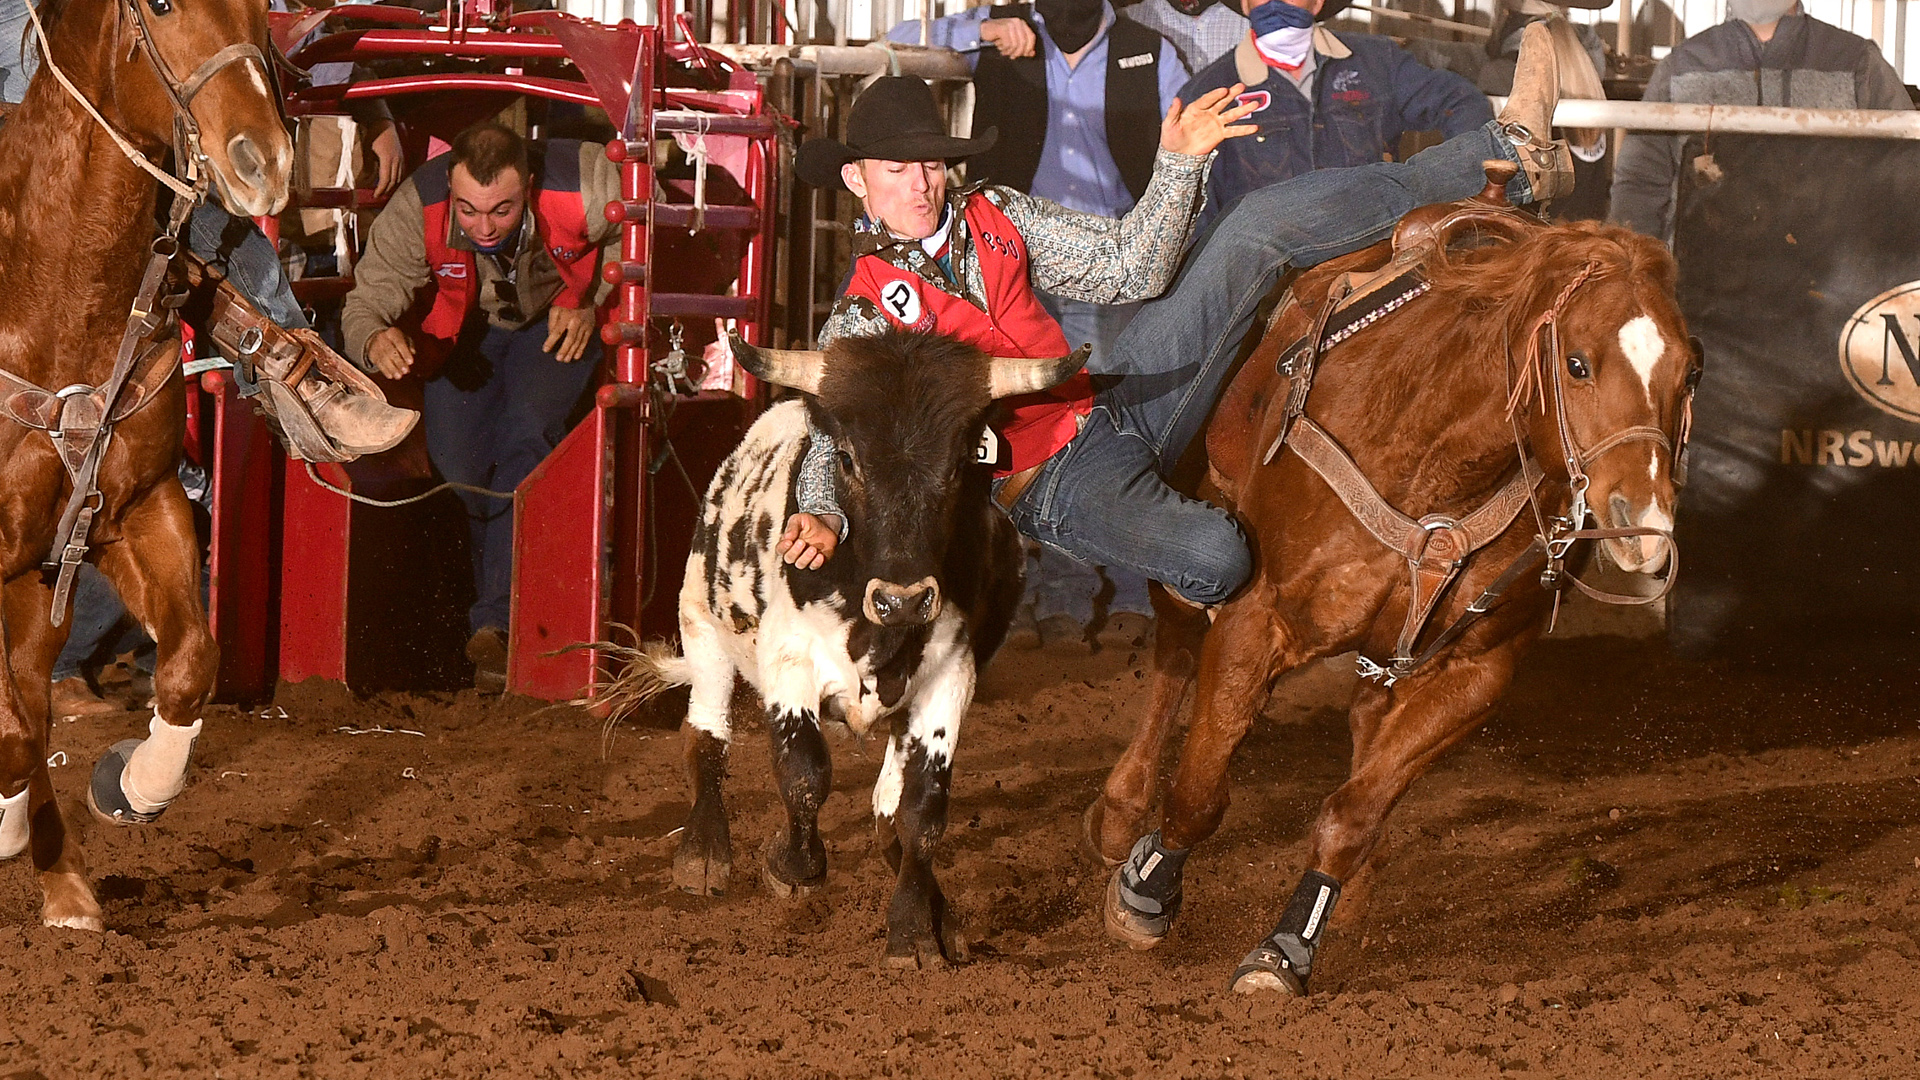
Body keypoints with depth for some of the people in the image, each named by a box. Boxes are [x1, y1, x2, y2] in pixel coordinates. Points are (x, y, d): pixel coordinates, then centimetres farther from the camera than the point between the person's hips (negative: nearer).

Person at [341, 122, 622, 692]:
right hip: (466, 330, 2)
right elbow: (366, 303, -28)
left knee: (526, 436, -26)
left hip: (559, 325, -1)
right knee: (455, 462, -17)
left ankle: (495, 622, -21)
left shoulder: (587, 185, -32)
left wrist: (590, 302, -19)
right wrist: (375, 340, -50)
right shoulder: (416, 210, -31)